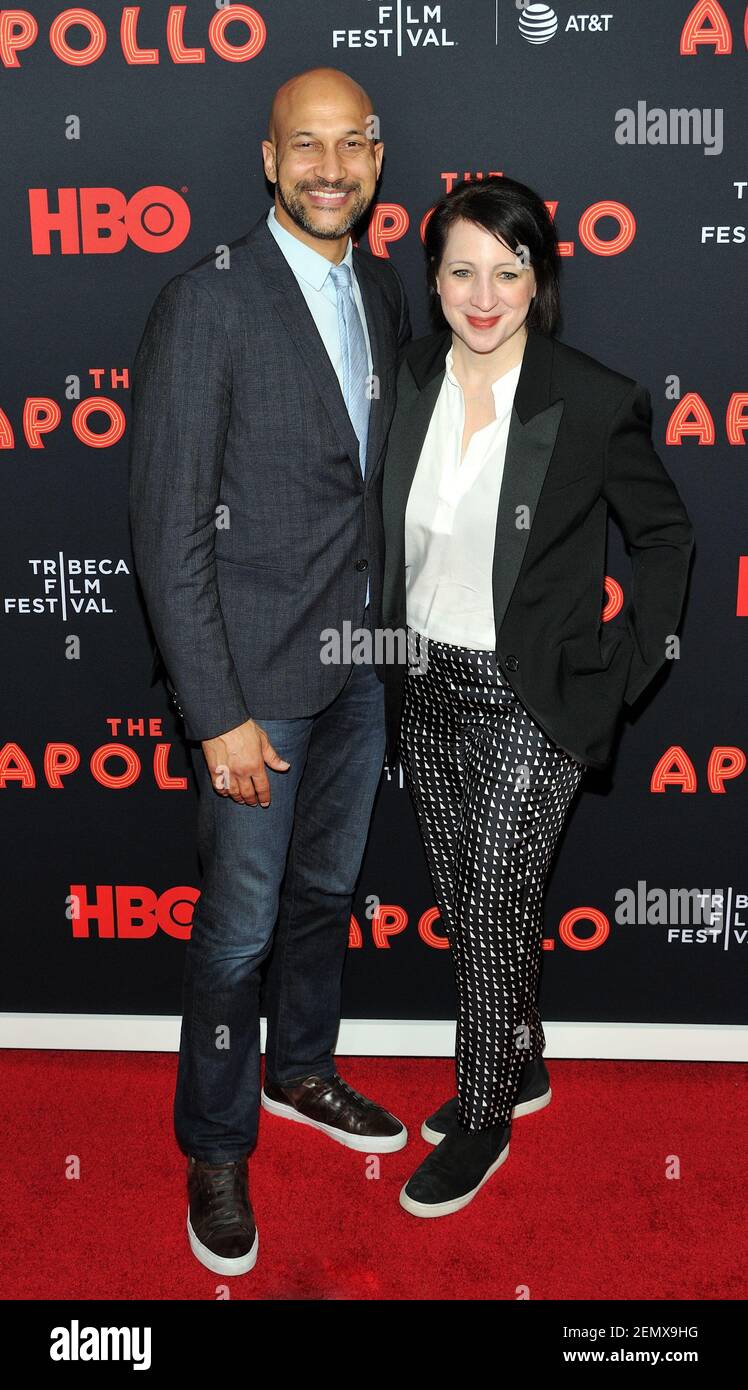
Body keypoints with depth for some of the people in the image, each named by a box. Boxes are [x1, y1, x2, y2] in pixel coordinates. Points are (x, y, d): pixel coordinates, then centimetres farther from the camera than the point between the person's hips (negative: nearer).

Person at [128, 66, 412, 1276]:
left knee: (326, 889, 21)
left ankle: (301, 1070, 44)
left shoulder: (383, 294, 6)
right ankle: (216, 1147, 26)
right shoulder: (206, 305, -15)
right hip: (259, 672, -6)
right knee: (239, 926, 5)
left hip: (362, 662, 7)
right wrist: (218, 714, -18)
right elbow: (168, 528, -17)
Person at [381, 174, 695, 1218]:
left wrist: (625, 669, -6)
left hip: (531, 701, -5)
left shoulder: (596, 401, -14)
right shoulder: (407, 384, -1)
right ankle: (521, 1068, 39)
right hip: (425, 690, 5)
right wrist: (393, 655, 9)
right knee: (466, 907, 17)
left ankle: (483, 1122, 23)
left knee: (493, 915, 3)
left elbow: (666, 534, -2)